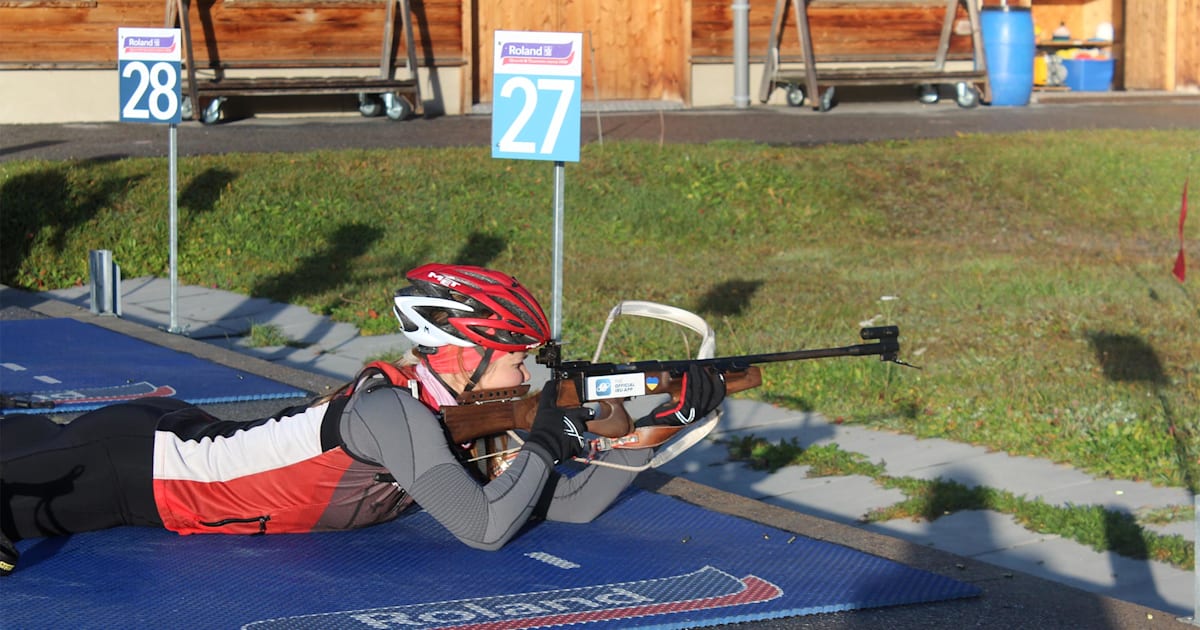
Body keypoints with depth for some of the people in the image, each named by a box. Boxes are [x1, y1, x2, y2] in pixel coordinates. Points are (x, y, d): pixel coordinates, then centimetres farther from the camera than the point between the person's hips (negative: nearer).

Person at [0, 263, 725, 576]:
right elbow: (484, 529, -35)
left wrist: (664, 419, -7)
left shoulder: (461, 423, -2)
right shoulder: (392, 412, -28)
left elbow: (574, 503, 2)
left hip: (176, 434, 8)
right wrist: (548, 440, -23)